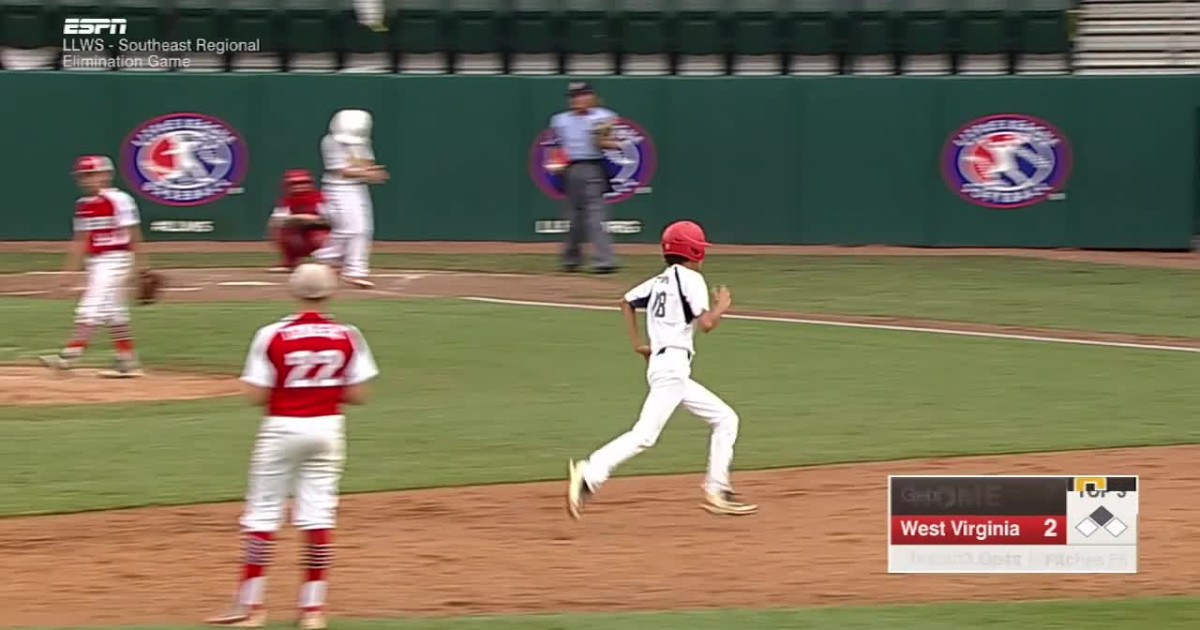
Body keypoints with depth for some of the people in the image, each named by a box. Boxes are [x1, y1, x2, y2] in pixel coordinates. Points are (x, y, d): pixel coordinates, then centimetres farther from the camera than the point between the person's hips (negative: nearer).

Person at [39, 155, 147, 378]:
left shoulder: (119, 200, -10)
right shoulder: (83, 205, 12)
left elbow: (133, 234, -10)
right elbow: (80, 240, 18)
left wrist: (140, 265, -12)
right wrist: (69, 270, 16)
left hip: (115, 259, -9)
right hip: (95, 262, 9)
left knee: (92, 307, -15)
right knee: (113, 312, 10)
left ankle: (70, 354, -21)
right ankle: (128, 362, 14)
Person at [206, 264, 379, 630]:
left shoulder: (273, 336, -11)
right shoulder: (347, 337, -4)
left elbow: (257, 396, -10)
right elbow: (357, 395, -2)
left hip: (283, 428, -3)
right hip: (327, 427, 3)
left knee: (262, 513, 5)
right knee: (318, 514, 7)